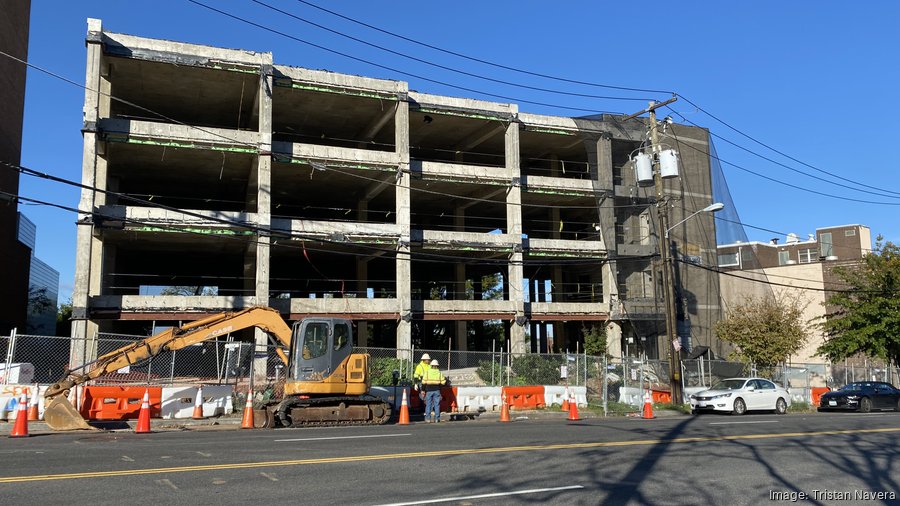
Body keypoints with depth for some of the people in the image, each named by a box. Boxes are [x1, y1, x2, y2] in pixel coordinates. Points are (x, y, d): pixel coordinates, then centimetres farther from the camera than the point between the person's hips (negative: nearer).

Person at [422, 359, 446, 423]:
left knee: (428, 404, 4)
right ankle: (437, 418, 3)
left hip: (429, 390, -1)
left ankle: (428, 418, 1)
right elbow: (443, 382, 2)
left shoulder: (427, 372, -1)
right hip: (437, 390, 1)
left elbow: (424, 382, -4)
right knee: (437, 404, 5)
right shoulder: (439, 372, 1)